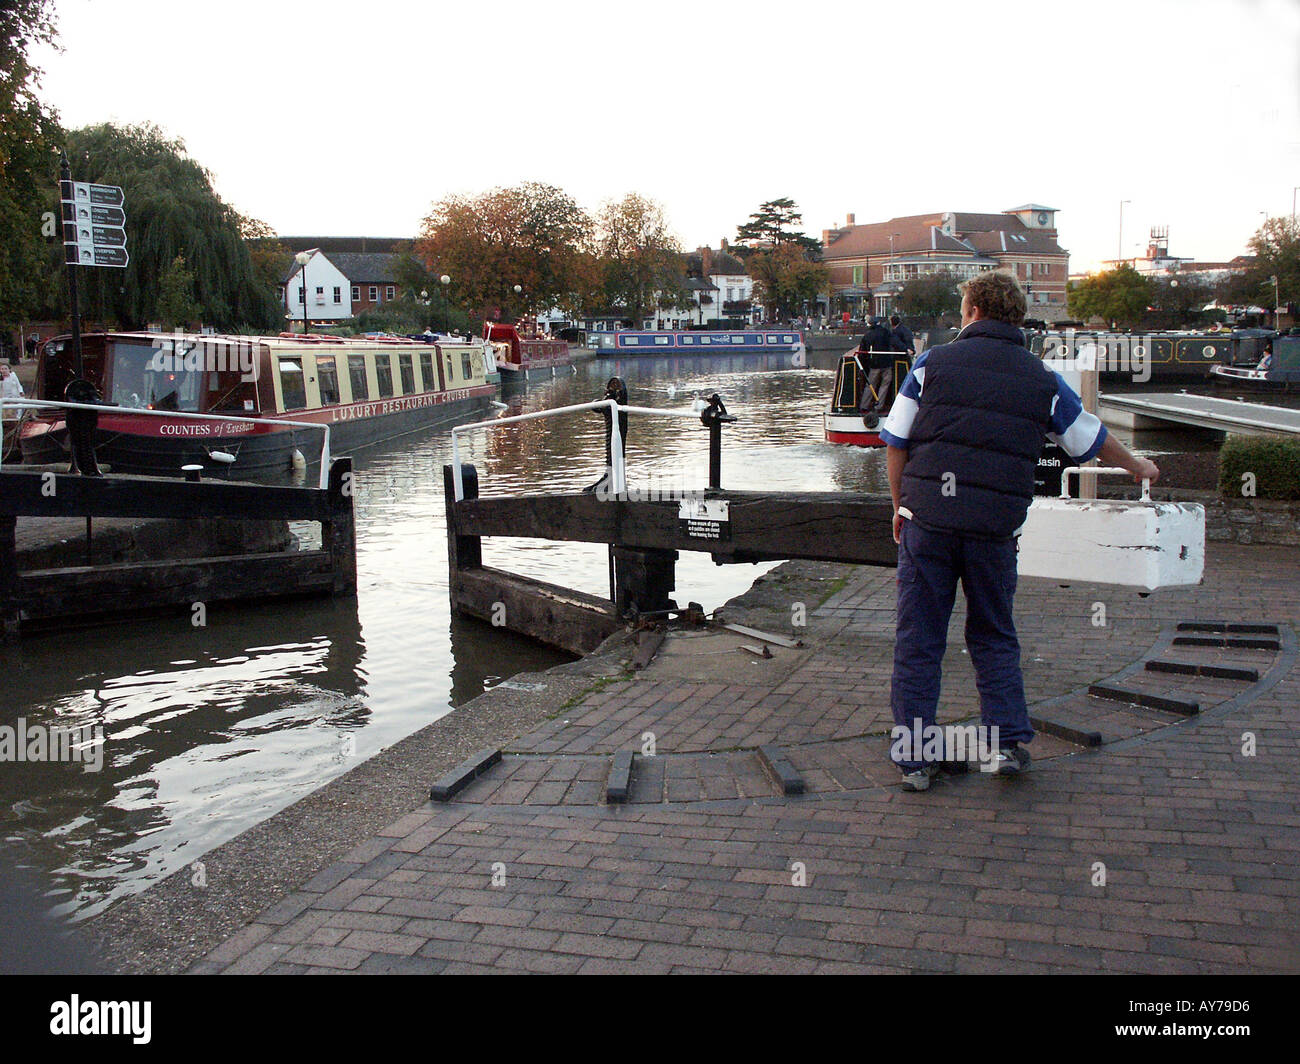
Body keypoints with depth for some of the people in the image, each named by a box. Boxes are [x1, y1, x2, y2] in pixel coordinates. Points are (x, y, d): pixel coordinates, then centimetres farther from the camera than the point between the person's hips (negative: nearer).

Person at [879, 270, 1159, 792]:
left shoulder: (933, 363, 2)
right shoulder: (1042, 380, 7)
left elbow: (895, 444, 2)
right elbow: (1093, 440, 19)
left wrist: (900, 506, 16)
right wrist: (1138, 467, 38)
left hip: (928, 522, -1)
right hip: (996, 527, 1)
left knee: (918, 641, 6)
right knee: (994, 637, 18)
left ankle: (913, 757, 9)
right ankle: (1008, 741, 14)